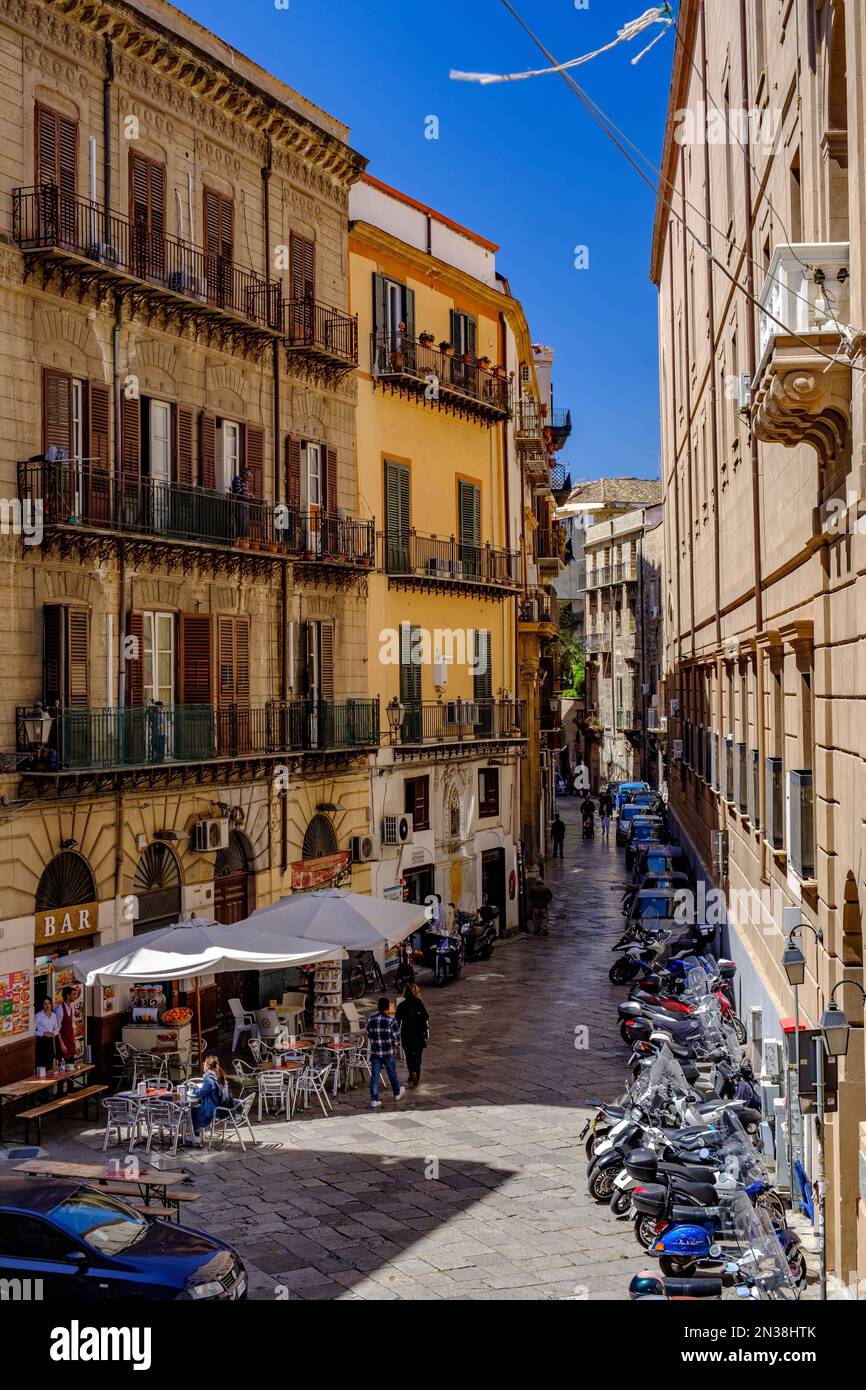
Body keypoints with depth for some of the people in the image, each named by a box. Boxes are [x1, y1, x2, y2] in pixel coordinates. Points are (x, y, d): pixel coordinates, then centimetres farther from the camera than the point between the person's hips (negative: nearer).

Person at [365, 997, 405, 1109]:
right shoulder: (391, 1021, -13)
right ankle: (397, 1093, 38)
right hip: (389, 1053, -2)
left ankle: (374, 1100, 1)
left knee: (374, 1076, 4)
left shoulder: (370, 1020, -1)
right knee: (392, 1073, 17)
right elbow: (396, 1038, -10)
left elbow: (369, 1035, 9)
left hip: (374, 1053, 2)